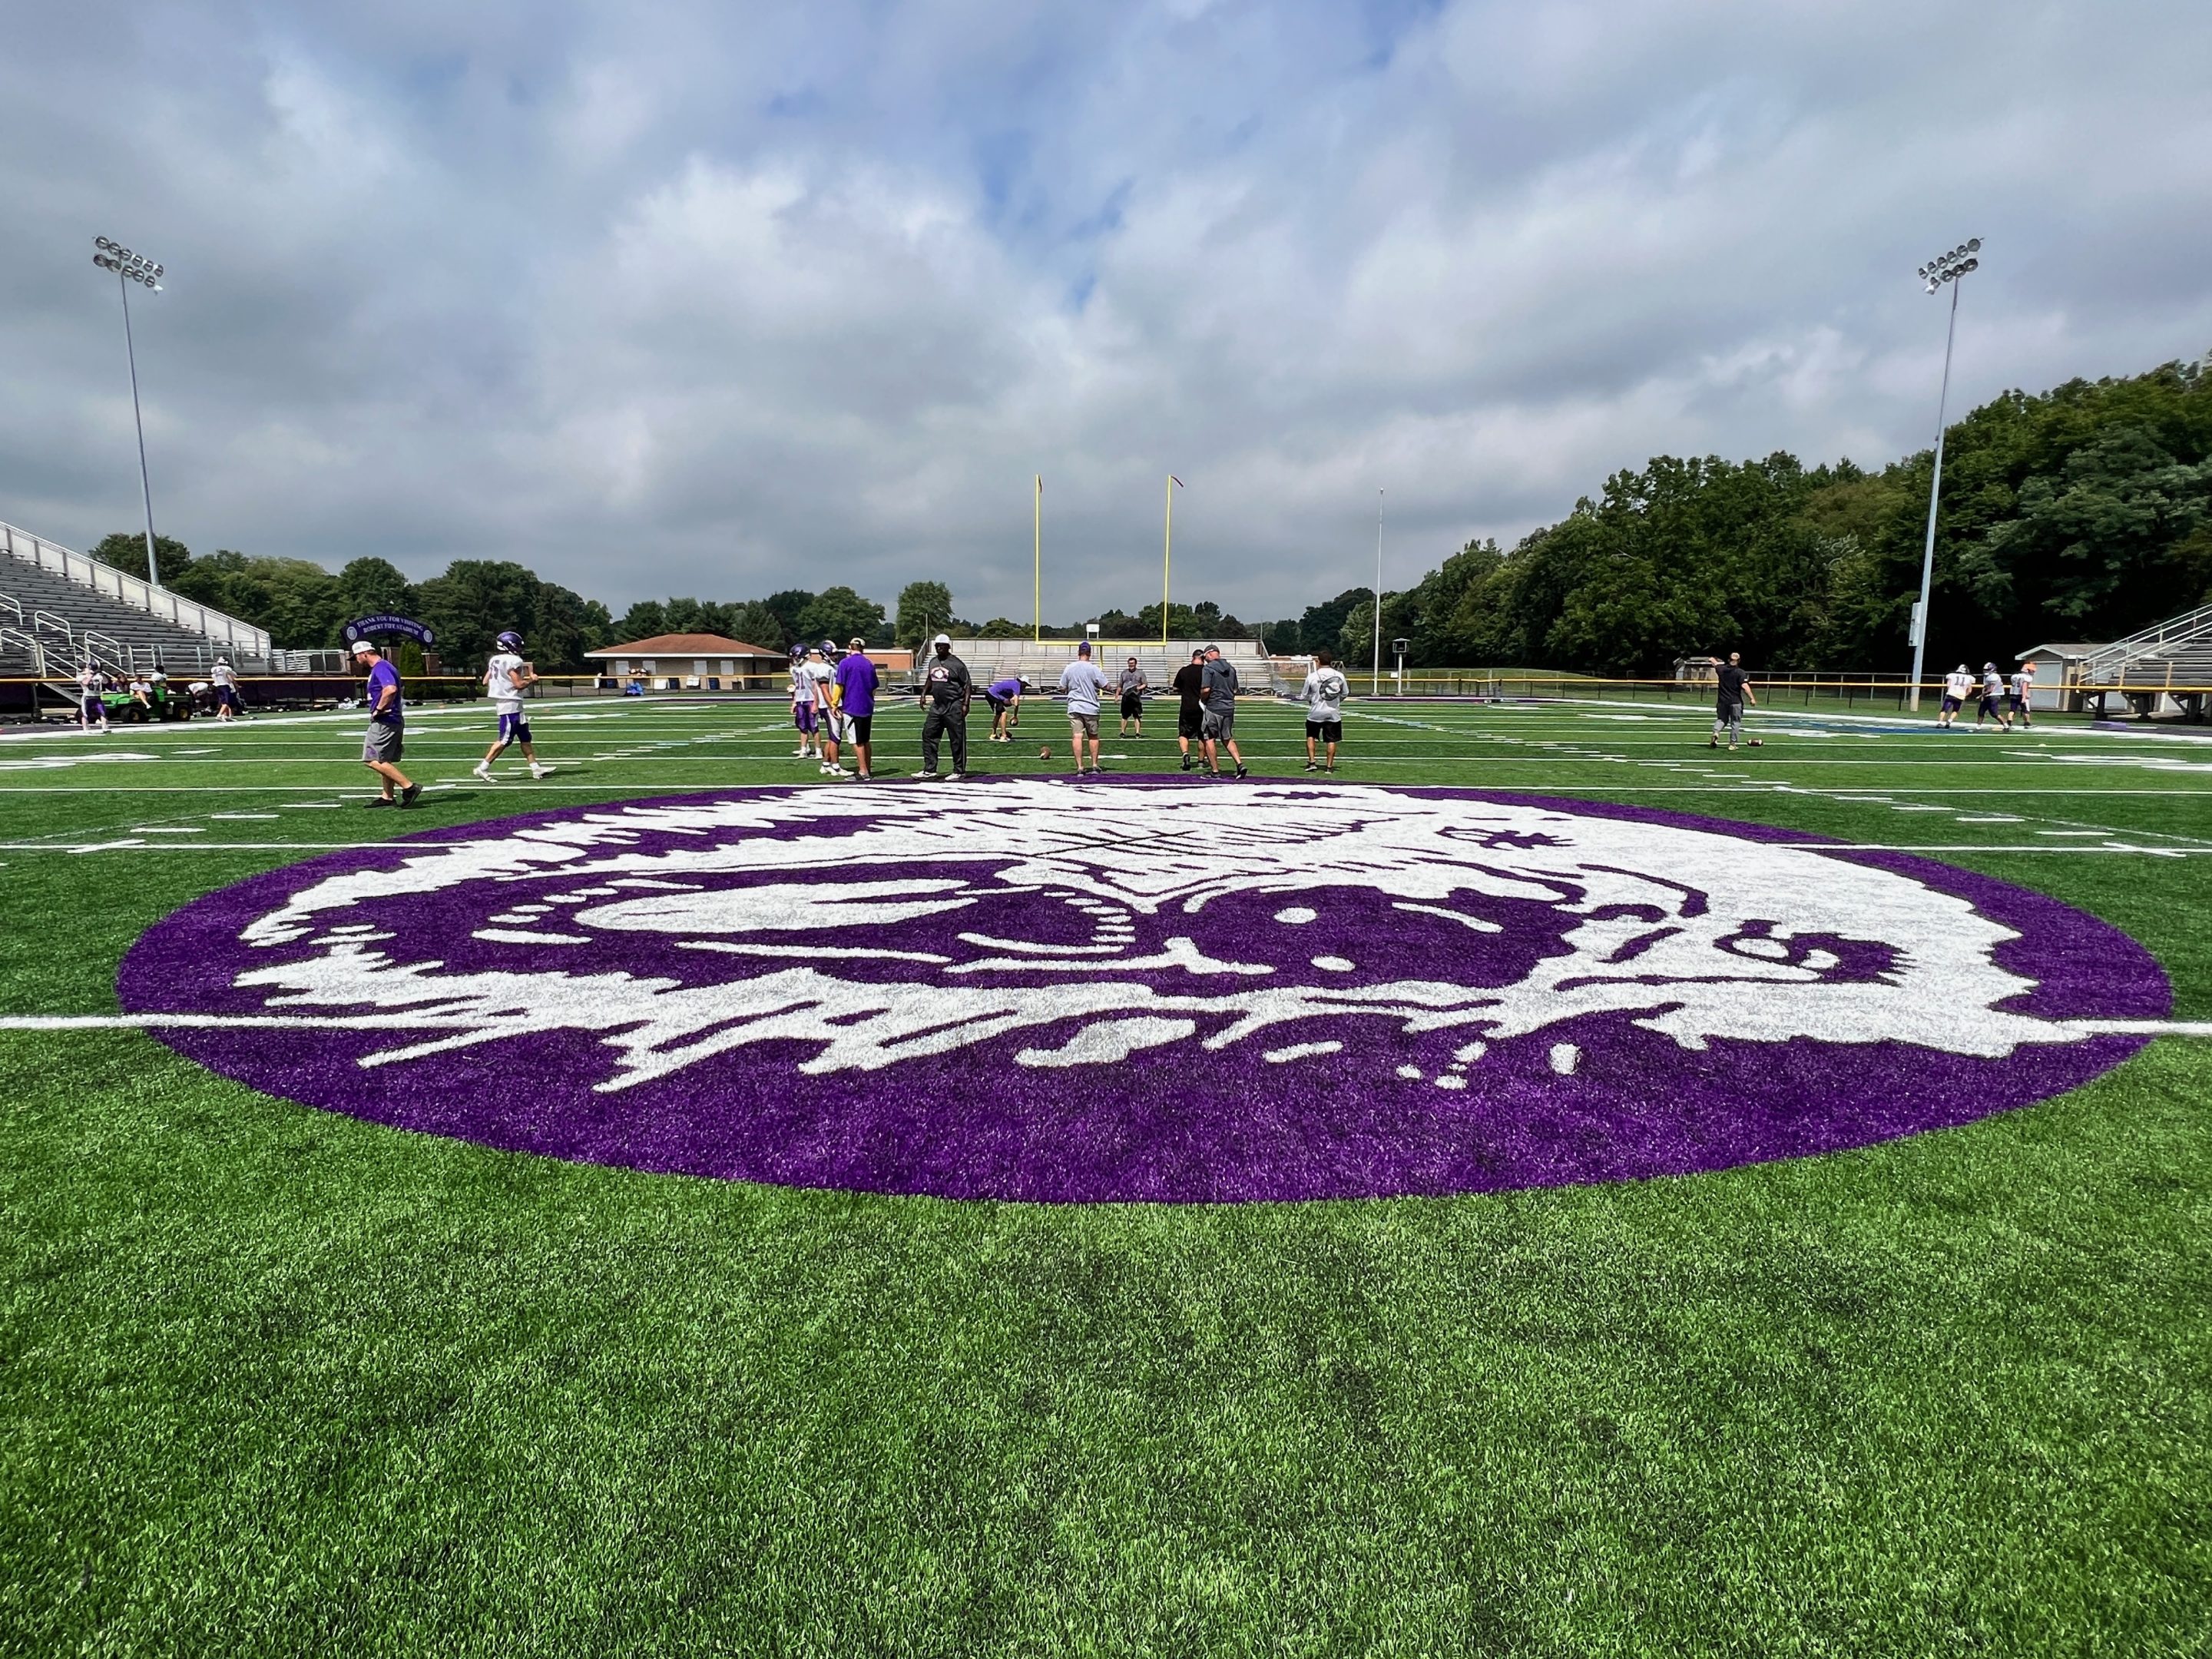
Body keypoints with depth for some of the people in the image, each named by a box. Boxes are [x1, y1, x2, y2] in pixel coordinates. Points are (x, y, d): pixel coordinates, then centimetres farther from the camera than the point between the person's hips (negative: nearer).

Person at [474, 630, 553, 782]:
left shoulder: (495, 660, 12)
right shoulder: (513, 661, -14)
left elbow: (485, 682, 13)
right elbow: (519, 685, -18)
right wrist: (532, 679, -1)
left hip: (501, 702, 10)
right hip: (511, 704, -10)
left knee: (525, 737, 11)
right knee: (505, 739, -6)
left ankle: (535, 767, 11)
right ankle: (483, 767, -4)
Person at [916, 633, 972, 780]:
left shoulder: (956, 664, -9)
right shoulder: (933, 662, 11)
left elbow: (968, 685, -9)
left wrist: (965, 704, -16)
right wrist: (924, 695, 16)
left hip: (954, 707, -7)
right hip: (936, 706, 7)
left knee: (957, 740, -1)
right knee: (928, 735, 6)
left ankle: (959, 772, 9)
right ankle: (929, 770, 12)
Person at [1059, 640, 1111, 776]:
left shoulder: (1069, 668, 1)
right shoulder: (1093, 668, -6)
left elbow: (1062, 688, 8)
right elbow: (1105, 686, -3)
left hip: (1074, 707, 1)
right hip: (1091, 707, -1)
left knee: (1077, 737, -4)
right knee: (1093, 736, 15)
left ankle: (1079, 768, -10)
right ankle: (1094, 765, 20)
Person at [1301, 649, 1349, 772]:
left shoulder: (1312, 676, -8)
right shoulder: (1339, 675, -2)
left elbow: (1305, 695, -1)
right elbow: (1345, 693, 7)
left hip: (1316, 712, -1)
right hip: (1333, 713, 1)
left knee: (1311, 736, 17)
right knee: (1331, 740, 7)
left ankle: (1312, 762, 10)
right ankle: (1329, 766, 8)